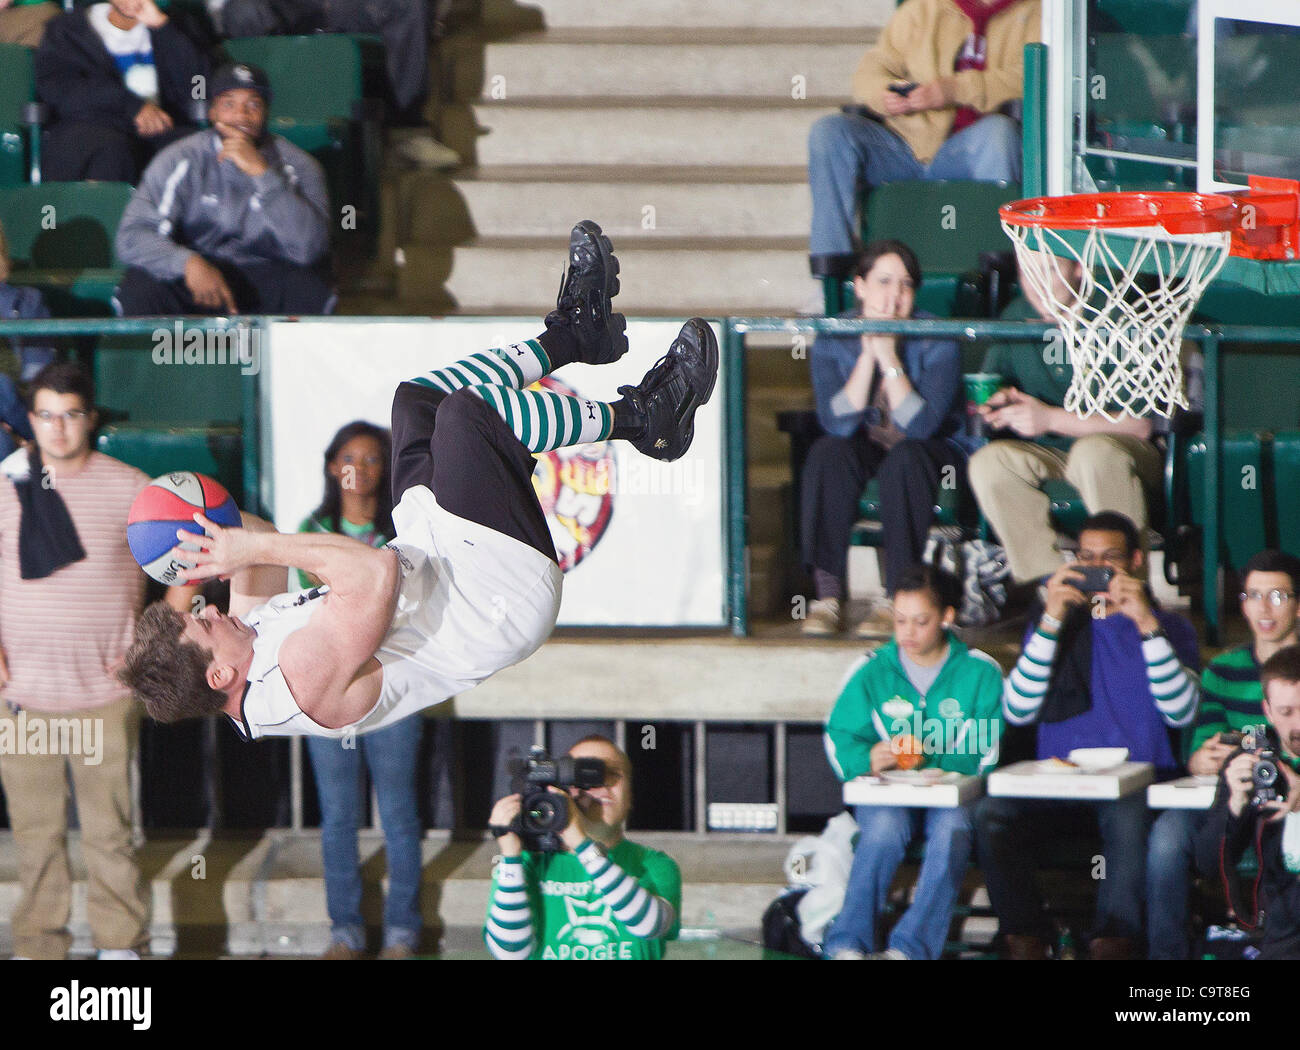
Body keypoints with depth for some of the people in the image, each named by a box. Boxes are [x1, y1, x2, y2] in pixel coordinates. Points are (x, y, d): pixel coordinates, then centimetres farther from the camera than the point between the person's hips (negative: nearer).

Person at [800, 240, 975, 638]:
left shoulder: (937, 343, -12)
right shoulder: (832, 342, -6)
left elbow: (920, 425, -25)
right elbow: (838, 424, -19)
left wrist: (889, 356, -26)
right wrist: (868, 355, -23)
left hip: (931, 453, -2)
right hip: (866, 450, 2)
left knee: (904, 457, -35)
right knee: (828, 452, -30)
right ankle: (827, 594, -31)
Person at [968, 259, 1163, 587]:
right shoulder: (1015, 319, 3)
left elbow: (1141, 424, -16)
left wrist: (1051, 419, -23)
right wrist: (995, 405, -15)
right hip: (1046, 456, 5)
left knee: (1095, 451, -38)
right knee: (988, 462, -24)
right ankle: (1047, 582, -25)